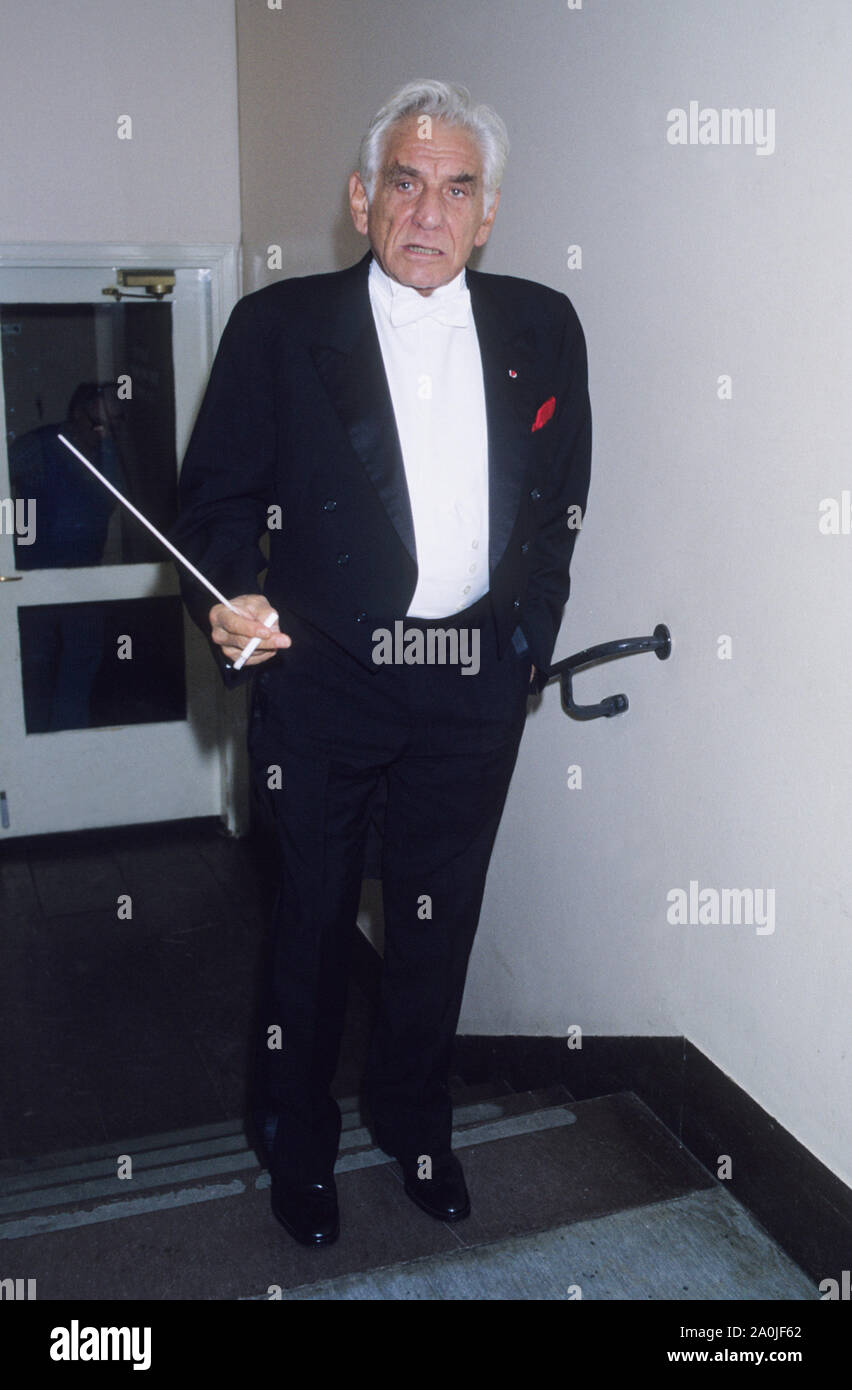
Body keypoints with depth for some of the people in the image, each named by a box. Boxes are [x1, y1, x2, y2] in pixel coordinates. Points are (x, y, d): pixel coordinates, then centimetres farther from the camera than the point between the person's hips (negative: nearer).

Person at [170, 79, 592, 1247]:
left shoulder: (541, 329, 6)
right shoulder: (279, 327, -2)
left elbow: (561, 501, 13)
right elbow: (219, 494, -2)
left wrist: (529, 639, 8)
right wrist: (227, 604, -20)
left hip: (476, 681, 3)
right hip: (323, 680, -2)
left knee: (440, 919, 15)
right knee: (315, 920, 13)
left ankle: (415, 1123, 39)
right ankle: (302, 1141, 35)